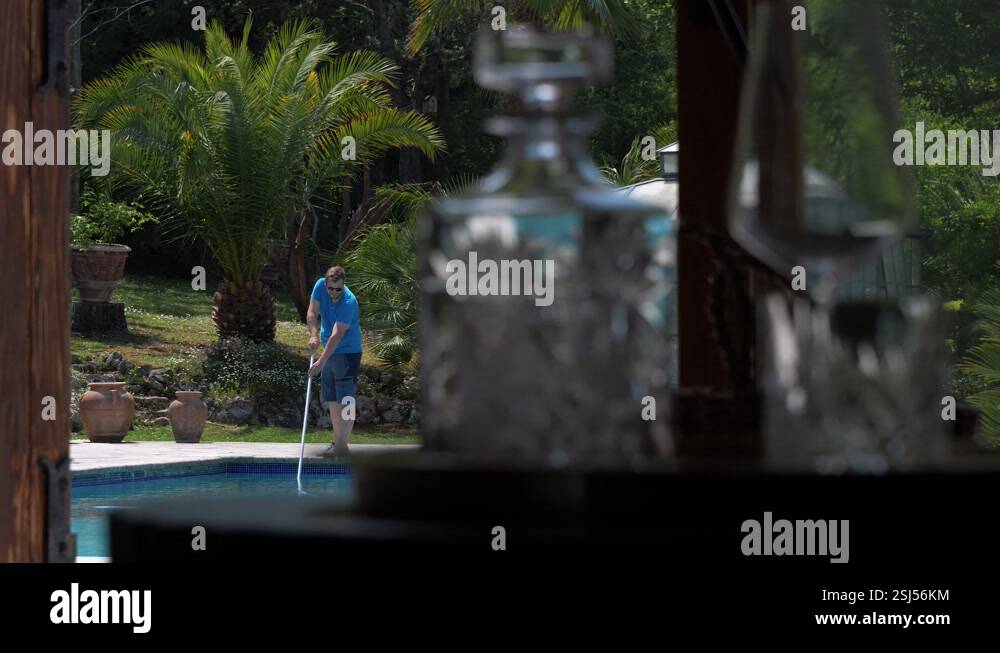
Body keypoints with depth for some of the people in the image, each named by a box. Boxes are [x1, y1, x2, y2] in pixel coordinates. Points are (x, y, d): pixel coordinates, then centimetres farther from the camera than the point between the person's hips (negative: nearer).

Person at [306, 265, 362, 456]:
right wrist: (313, 335, -25)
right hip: (329, 351, 8)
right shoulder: (320, 286, -8)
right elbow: (312, 313, -7)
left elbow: (336, 335, -30)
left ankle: (342, 444, -10)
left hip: (347, 352, -7)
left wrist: (321, 362, -34)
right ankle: (337, 440, 19)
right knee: (332, 400, 11)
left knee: (345, 400, -10)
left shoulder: (349, 303, -27)